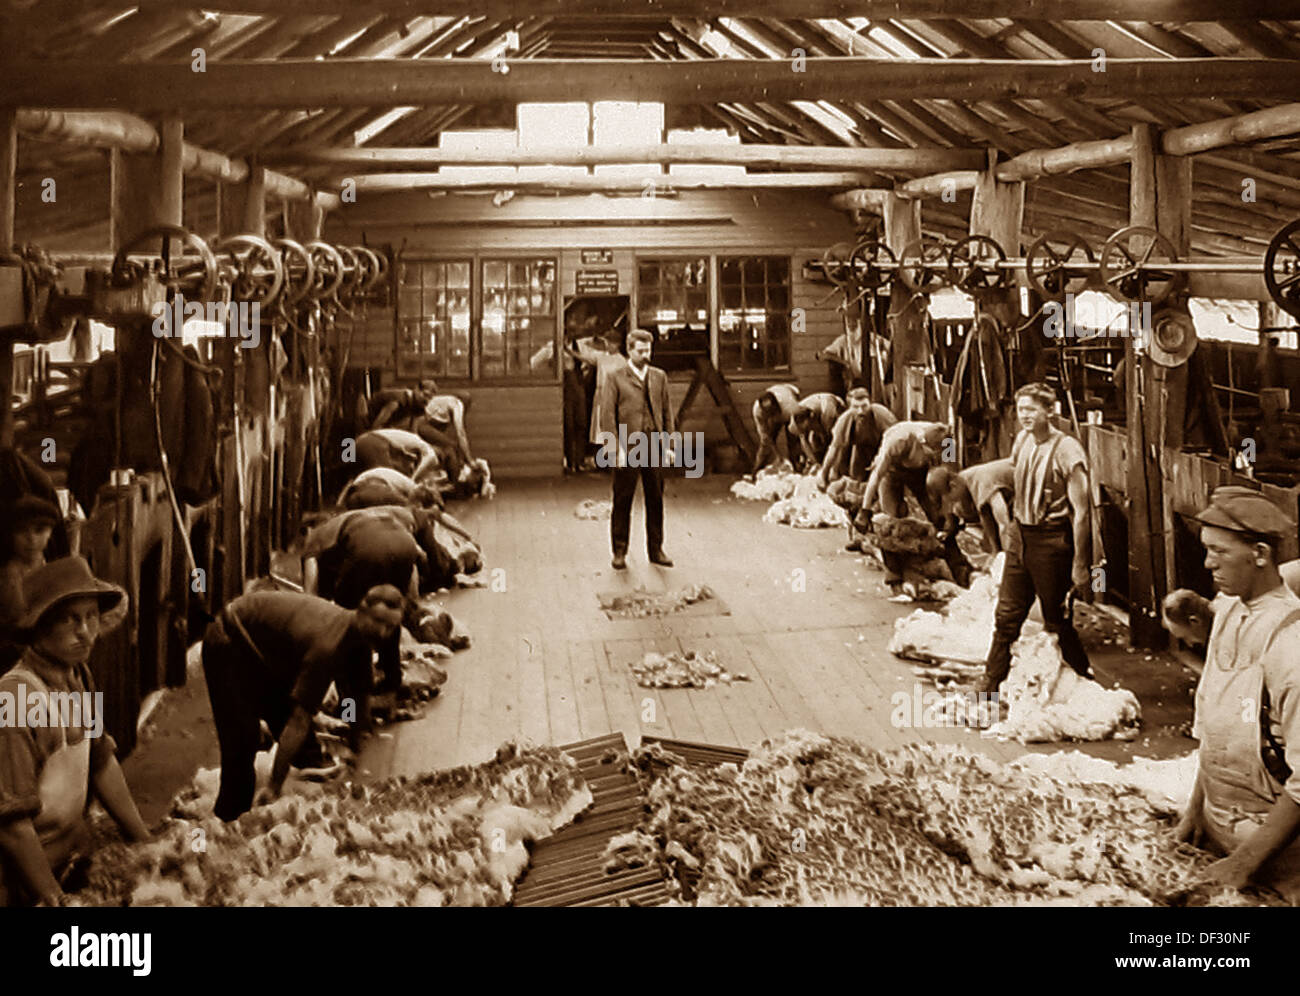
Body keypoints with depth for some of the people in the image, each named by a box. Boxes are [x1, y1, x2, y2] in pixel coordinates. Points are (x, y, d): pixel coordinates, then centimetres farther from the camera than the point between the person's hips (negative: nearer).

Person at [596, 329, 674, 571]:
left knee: (656, 500, 8)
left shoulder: (659, 377, 12)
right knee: (622, 501, 2)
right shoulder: (615, 377, 0)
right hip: (627, 445, -3)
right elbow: (607, 414, -4)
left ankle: (656, 550, 18)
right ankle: (620, 552, 12)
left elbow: (667, 412, 14)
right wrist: (615, 448, -11)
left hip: (654, 445, 3)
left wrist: (668, 444, 7)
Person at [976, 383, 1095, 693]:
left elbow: (1081, 511, -17)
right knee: (1007, 615, 11)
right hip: (1022, 536, 7)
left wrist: (1079, 564, -17)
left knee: (1057, 621, 5)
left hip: (1052, 542, -6)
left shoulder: (1067, 451, -17)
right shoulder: (1022, 440, 5)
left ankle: (1085, 681, 24)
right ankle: (989, 685, 21)